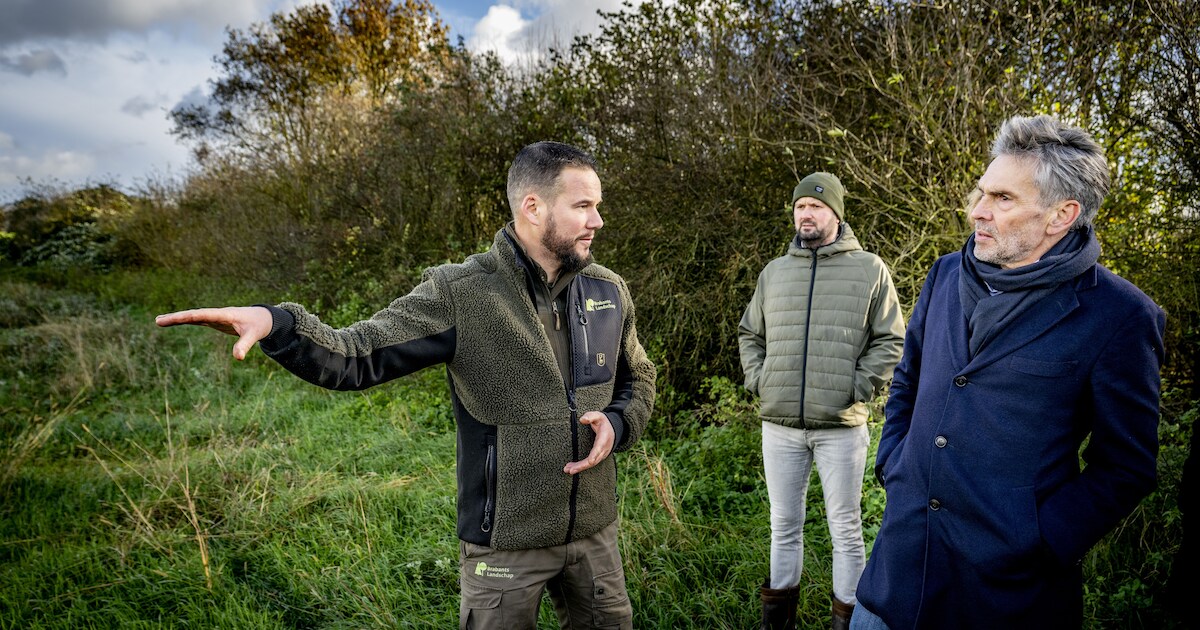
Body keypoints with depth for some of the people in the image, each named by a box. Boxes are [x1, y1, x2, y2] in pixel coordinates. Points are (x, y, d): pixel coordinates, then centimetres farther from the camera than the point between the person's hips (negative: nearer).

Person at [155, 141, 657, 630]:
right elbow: (357, 357, -19)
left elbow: (638, 378, 12)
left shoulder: (609, 291, -2)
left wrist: (618, 424, -9)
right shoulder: (459, 294, -16)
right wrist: (278, 324, -38)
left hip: (594, 530, 5)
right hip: (505, 541, -4)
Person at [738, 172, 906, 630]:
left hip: (841, 426, -3)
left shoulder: (869, 269, 1)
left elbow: (890, 340, 1)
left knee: (846, 530, 8)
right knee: (784, 526, 14)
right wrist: (757, 379, 6)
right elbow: (750, 334, 19)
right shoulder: (774, 272, 11)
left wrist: (859, 388, -8)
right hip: (779, 424, 3)